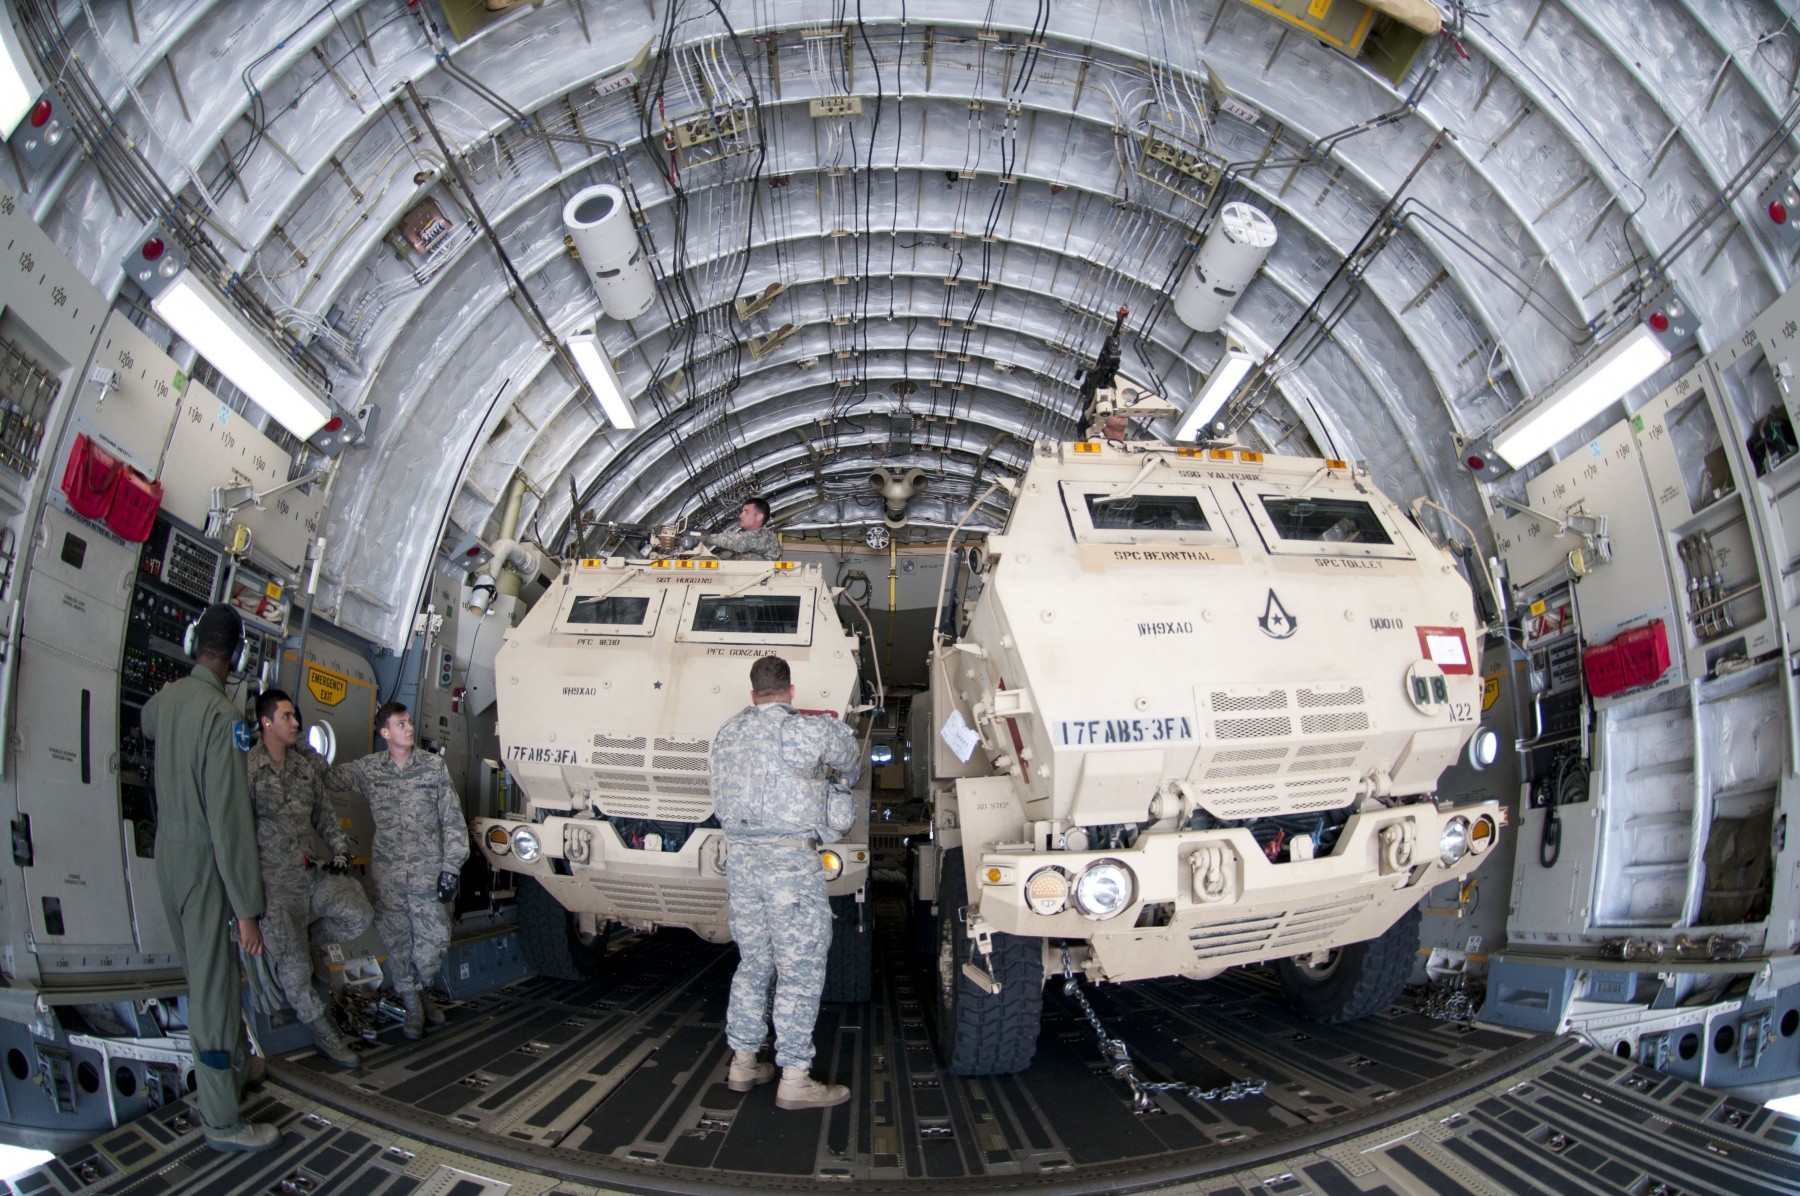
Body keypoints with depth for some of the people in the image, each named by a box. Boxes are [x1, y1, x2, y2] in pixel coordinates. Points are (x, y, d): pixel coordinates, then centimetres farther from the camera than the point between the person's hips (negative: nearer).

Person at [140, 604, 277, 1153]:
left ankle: (235, 1065, 38)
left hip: (167, 855, 8)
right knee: (212, 987, 1)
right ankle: (221, 1121, 12)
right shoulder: (222, 714, -23)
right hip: (202, 862, -8)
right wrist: (247, 910, -19)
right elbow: (229, 819, -23)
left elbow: (146, 723, 31)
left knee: (203, 975, 21)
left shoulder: (167, 698, 1)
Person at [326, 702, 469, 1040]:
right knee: (396, 942, 6)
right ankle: (413, 1005, 24)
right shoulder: (368, 769, 3)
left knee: (436, 939, -3)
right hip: (387, 875, 1)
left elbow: (453, 821, -1)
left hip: (429, 872, -1)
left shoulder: (434, 766, -1)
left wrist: (451, 867, -5)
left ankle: (419, 989, 26)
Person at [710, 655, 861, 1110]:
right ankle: (794, 1080, 5)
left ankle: (742, 1064, 25)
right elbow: (851, 761, 10)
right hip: (790, 860, -6)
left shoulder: (727, 733, 10)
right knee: (801, 973, 1)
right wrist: (842, 783, 32)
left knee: (752, 965, 18)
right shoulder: (810, 729, -7)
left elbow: (726, 793, 14)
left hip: (739, 855, 6)